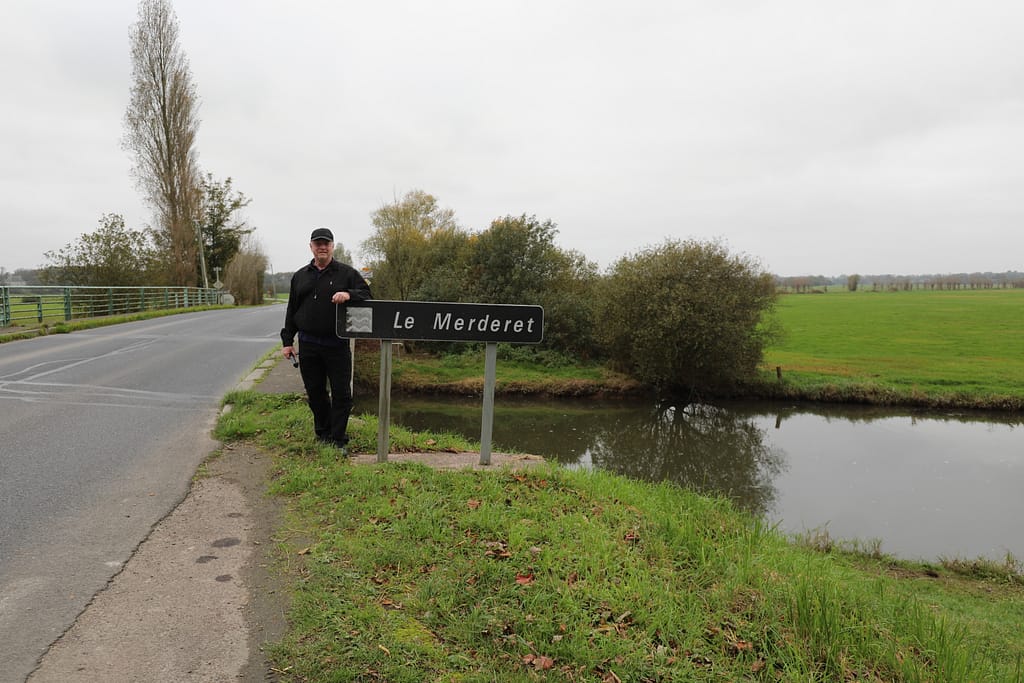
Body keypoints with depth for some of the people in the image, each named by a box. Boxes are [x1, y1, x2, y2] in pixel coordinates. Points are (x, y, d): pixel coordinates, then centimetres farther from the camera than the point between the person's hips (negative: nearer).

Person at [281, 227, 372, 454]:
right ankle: (323, 435, 27)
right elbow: (291, 310, 15)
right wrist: (287, 341, 11)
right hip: (308, 346, 3)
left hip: (337, 345, -3)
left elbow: (366, 295, -3)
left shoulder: (347, 273, 2)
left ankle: (339, 440, 9)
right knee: (315, 393, 11)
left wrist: (349, 294, -24)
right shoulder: (300, 276, 13)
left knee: (341, 393, -1)